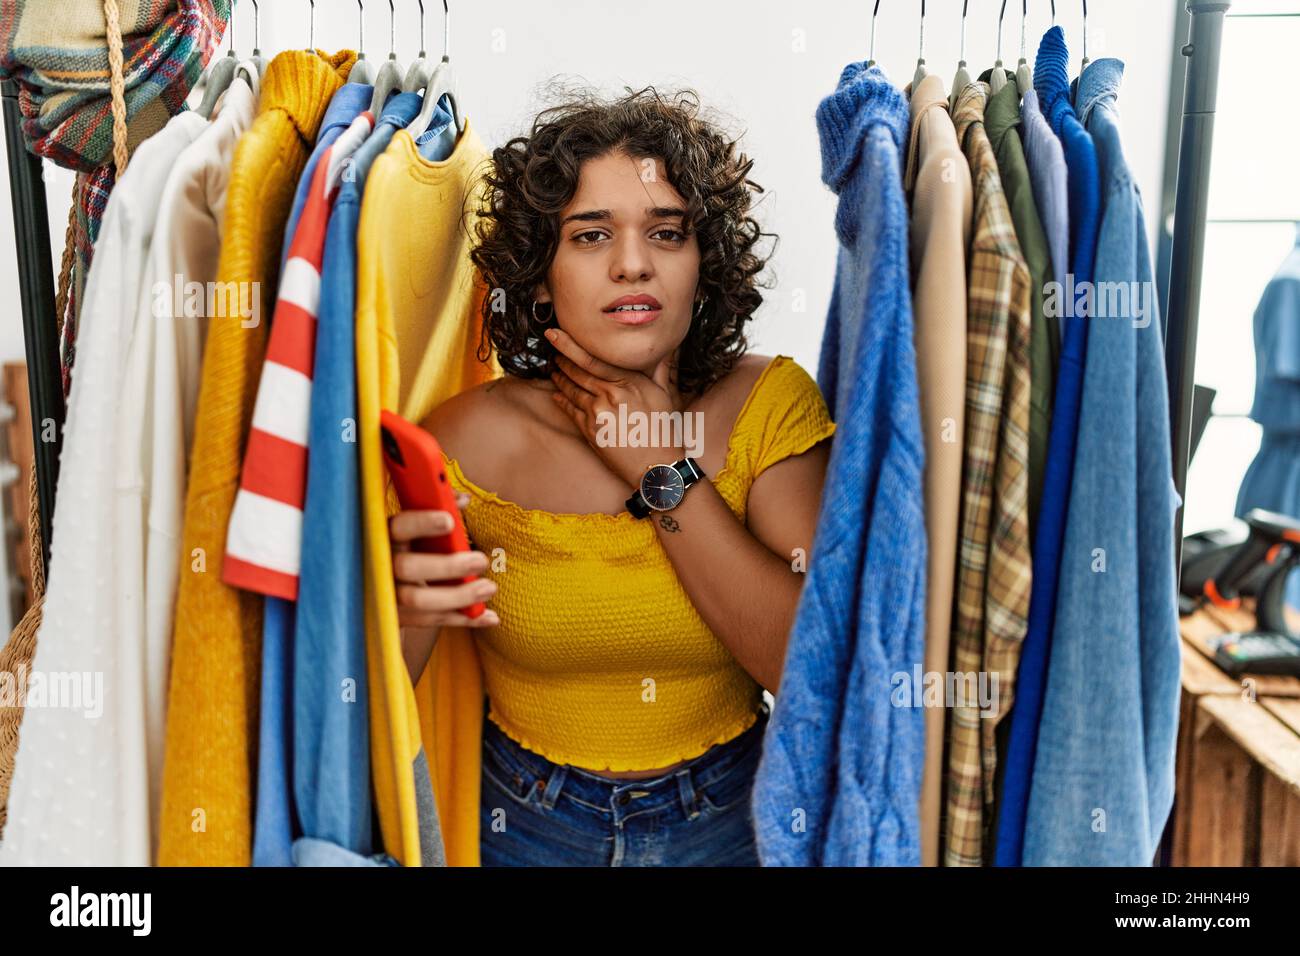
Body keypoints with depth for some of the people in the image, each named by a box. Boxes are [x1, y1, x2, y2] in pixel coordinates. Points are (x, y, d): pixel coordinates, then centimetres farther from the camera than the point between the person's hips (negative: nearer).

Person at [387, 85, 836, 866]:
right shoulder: (471, 438, -15)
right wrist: (399, 609, -35)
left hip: (728, 821, 1)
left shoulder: (771, 403, -13)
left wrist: (662, 469, -22)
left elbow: (816, 665, -22)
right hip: (522, 823, 0)